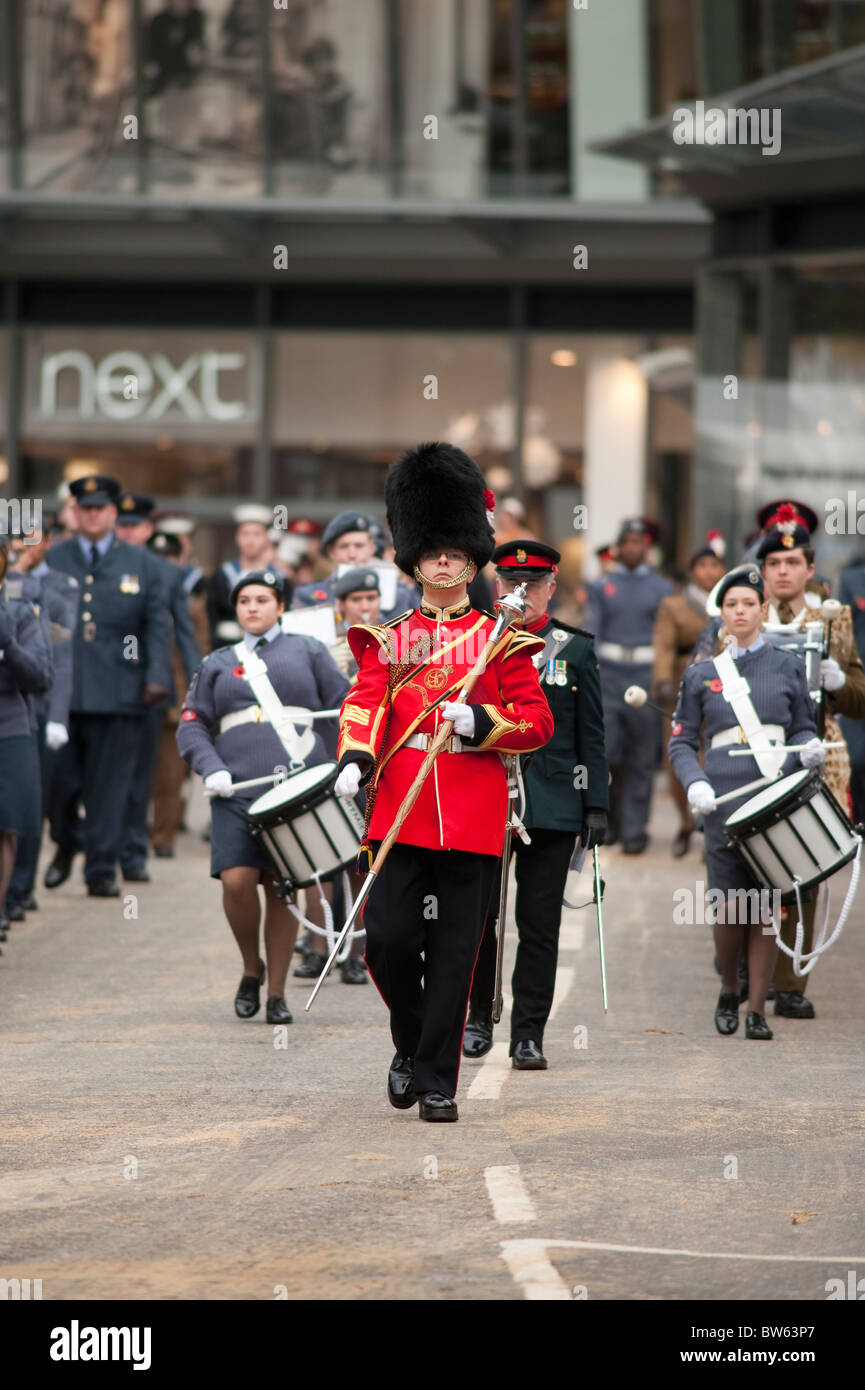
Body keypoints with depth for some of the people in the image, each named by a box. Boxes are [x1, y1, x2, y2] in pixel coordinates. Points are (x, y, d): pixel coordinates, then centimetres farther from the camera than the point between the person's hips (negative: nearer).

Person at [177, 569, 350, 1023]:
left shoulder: (307, 652, 14)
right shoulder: (216, 665, 18)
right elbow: (192, 725, 14)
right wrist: (211, 769, -5)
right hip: (237, 792, 1)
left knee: (281, 888, -1)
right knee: (237, 880, -15)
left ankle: (277, 993, 9)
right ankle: (251, 968, 10)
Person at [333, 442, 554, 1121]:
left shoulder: (500, 639, 9)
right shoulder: (389, 639, 11)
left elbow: (538, 721, 5)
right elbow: (365, 703, -1)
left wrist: (482, 722, -13)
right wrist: (354, 760, -20)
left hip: (472, 816, -1)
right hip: (400, 810, 1)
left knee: (454, 951, -1)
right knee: (389, 937, -7)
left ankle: (438, 1080, 6)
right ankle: (412, 1044, 19)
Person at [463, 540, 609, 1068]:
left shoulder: (577, 648, 7)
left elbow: (592, 734, 7)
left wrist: (597, 806, 0)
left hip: (552, 806, 0)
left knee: (540, 925, 0)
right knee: (478, 915, 0)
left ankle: (529, 1035, 5)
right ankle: (479, 1019, 17)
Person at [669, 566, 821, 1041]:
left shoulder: (787, 667, 13)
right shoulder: (700, 675, 12)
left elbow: (804, 728, 17)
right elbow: (681, 743, 11)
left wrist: (809, 749, -6)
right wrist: (695, 784, -8)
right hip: (725, 801, 0)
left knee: (767, 907, -4)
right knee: (730, 906, -8)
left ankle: (757, 1009, 4)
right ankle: (728, 992, 17)